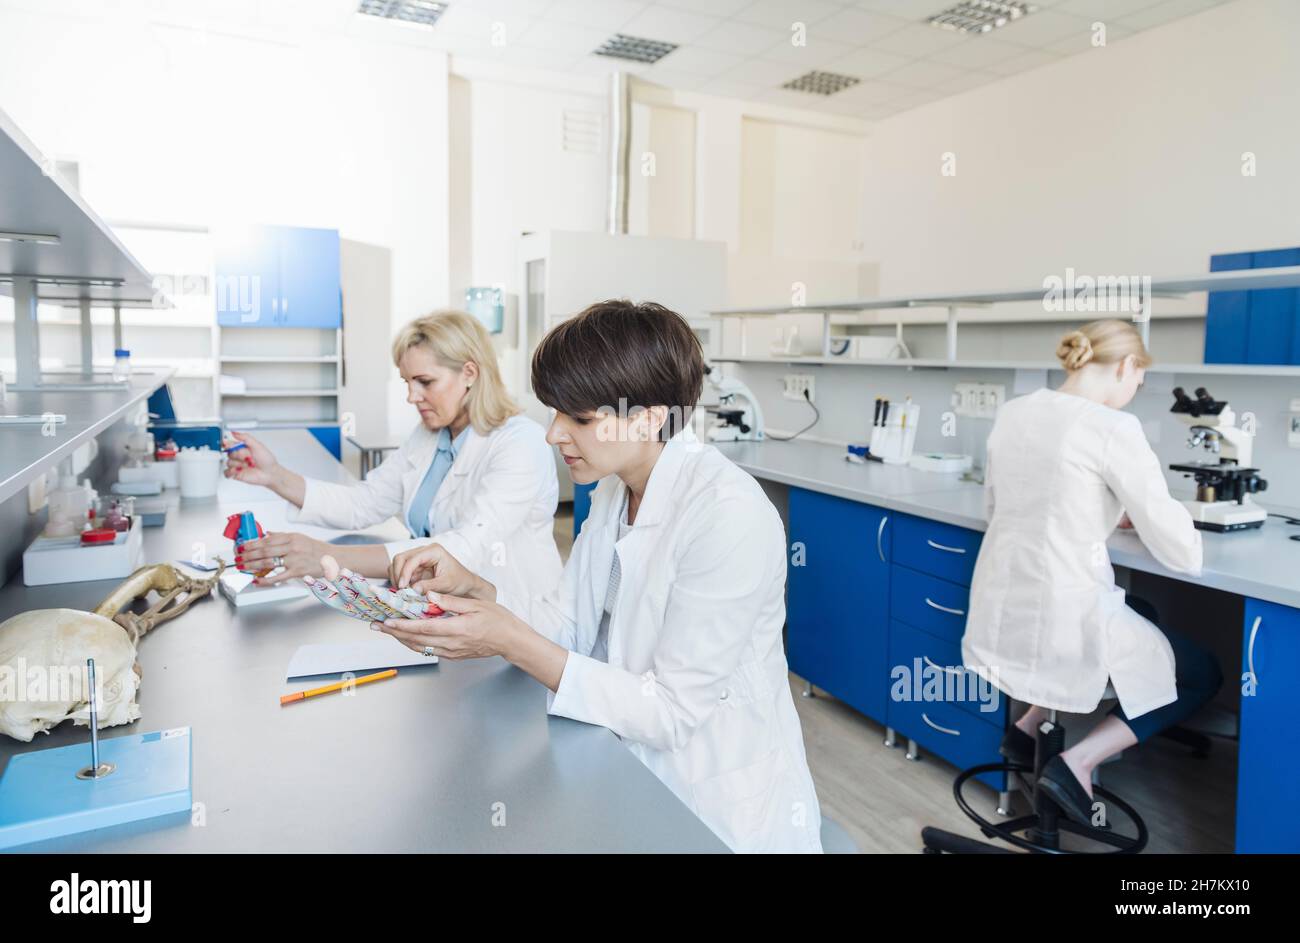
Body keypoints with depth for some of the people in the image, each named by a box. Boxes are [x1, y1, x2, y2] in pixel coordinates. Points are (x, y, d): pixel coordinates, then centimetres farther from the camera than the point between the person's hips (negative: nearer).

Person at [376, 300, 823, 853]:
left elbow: (671, 710, -23)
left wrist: (510, 642, -26)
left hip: (715, 805, -6)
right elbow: (566, 622, 3)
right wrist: (472, 587, -14)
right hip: (630, 764, 7)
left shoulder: (728, 517, -26)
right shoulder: (615, 489, 1)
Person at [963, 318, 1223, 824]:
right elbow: (1181, 553, -11)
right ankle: (1077, 762, 6)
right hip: (1060, 615, -7)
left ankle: (1030, 725, 26)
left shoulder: (1014, 412, 5)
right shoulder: (1113, 428, -15)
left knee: (1140, 612, 35)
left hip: (1000, 611, 7)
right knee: (1203, 675, 21)